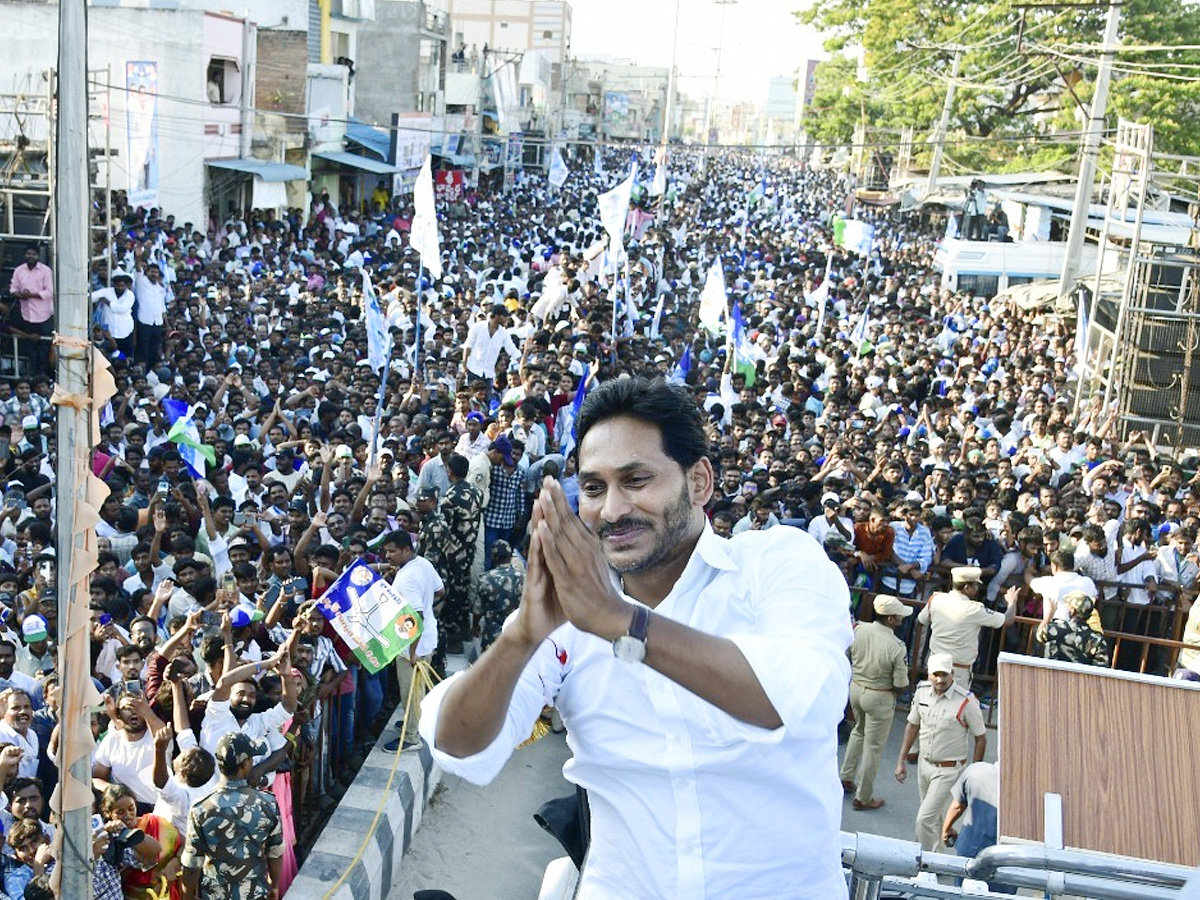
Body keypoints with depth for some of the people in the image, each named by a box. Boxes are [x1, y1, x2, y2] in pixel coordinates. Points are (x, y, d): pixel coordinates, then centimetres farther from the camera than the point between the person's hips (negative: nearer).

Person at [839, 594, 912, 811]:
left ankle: (846, 778, 39)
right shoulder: (895, 647, -26)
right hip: (879, 697, -6)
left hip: (856, 688, 6)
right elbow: (901, 685, -19)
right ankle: (863, 797, 21)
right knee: (873, 746, 9)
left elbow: (848, 657, 3)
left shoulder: (860, 629, -11)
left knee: (859, 732, 30)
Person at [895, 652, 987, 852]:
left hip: (948, 770, -5)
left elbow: (981, 738, -11)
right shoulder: (922, 692, -6)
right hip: (924, 763, 6)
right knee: (934, 815, 22)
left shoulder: (966, 702, -22)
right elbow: (912, 725, 8)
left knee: (925, 819, -10)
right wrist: (901, 760, 7)